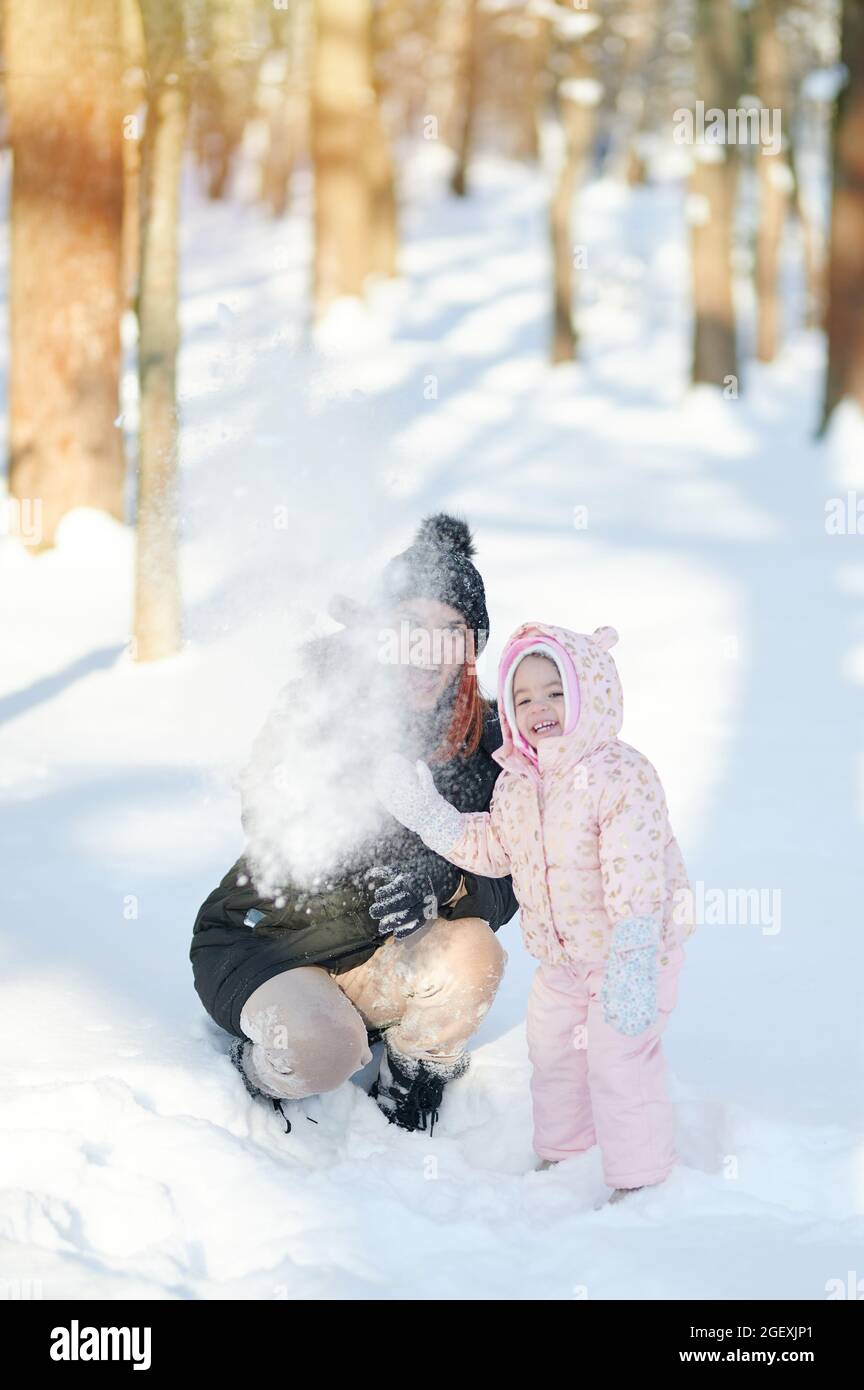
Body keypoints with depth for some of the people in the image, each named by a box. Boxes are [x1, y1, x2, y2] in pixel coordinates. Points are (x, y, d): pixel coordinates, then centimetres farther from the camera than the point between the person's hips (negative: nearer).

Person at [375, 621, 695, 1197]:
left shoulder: (622, 777, -26)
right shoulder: (516, 782, -2)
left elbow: (636, 883, -32)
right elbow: (491, 847, 13)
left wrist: (632, 966, -37)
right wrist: (425, 813, 1)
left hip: (632, 954, -8)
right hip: (560, 957, 8)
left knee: (619, 1065, -5)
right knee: (551, 1055, 21)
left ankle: (640, 1178, 11)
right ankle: (558, 1155, 42)